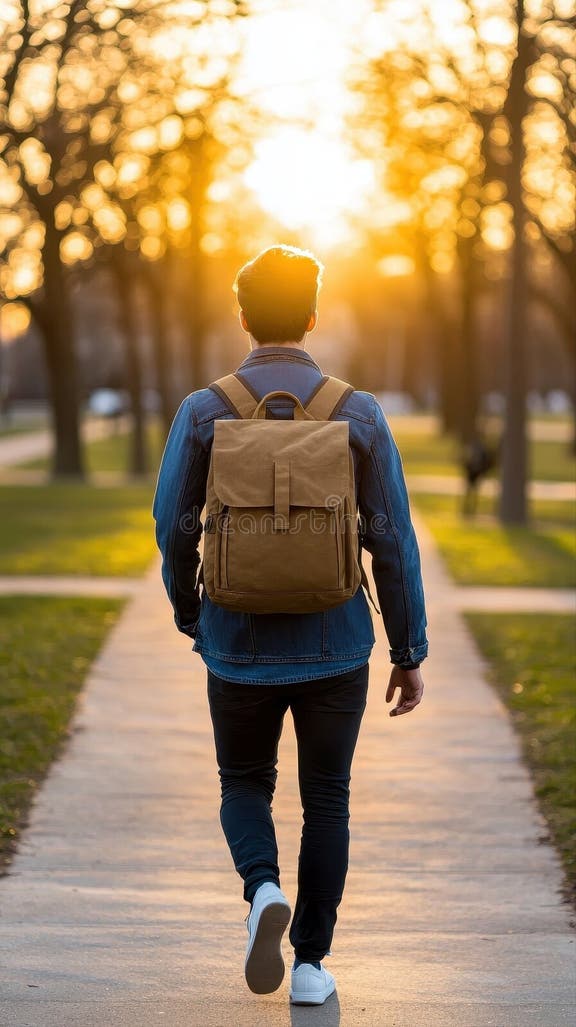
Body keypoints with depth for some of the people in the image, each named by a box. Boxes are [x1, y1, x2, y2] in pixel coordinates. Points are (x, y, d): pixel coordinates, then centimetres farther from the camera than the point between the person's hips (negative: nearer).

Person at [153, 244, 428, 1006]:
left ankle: (264, 892, -9)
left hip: (240, 644, 0)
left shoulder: (202, 412, -7)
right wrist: (410, 653, 2)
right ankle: (311, 964, 15)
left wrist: (189, 616, 16)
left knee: (245, 787, 19)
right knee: (326, 801, 15)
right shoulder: (359, 414, -6)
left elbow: (173, 529, -4)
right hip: (334, 648, 0)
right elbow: (393, 542, -6)